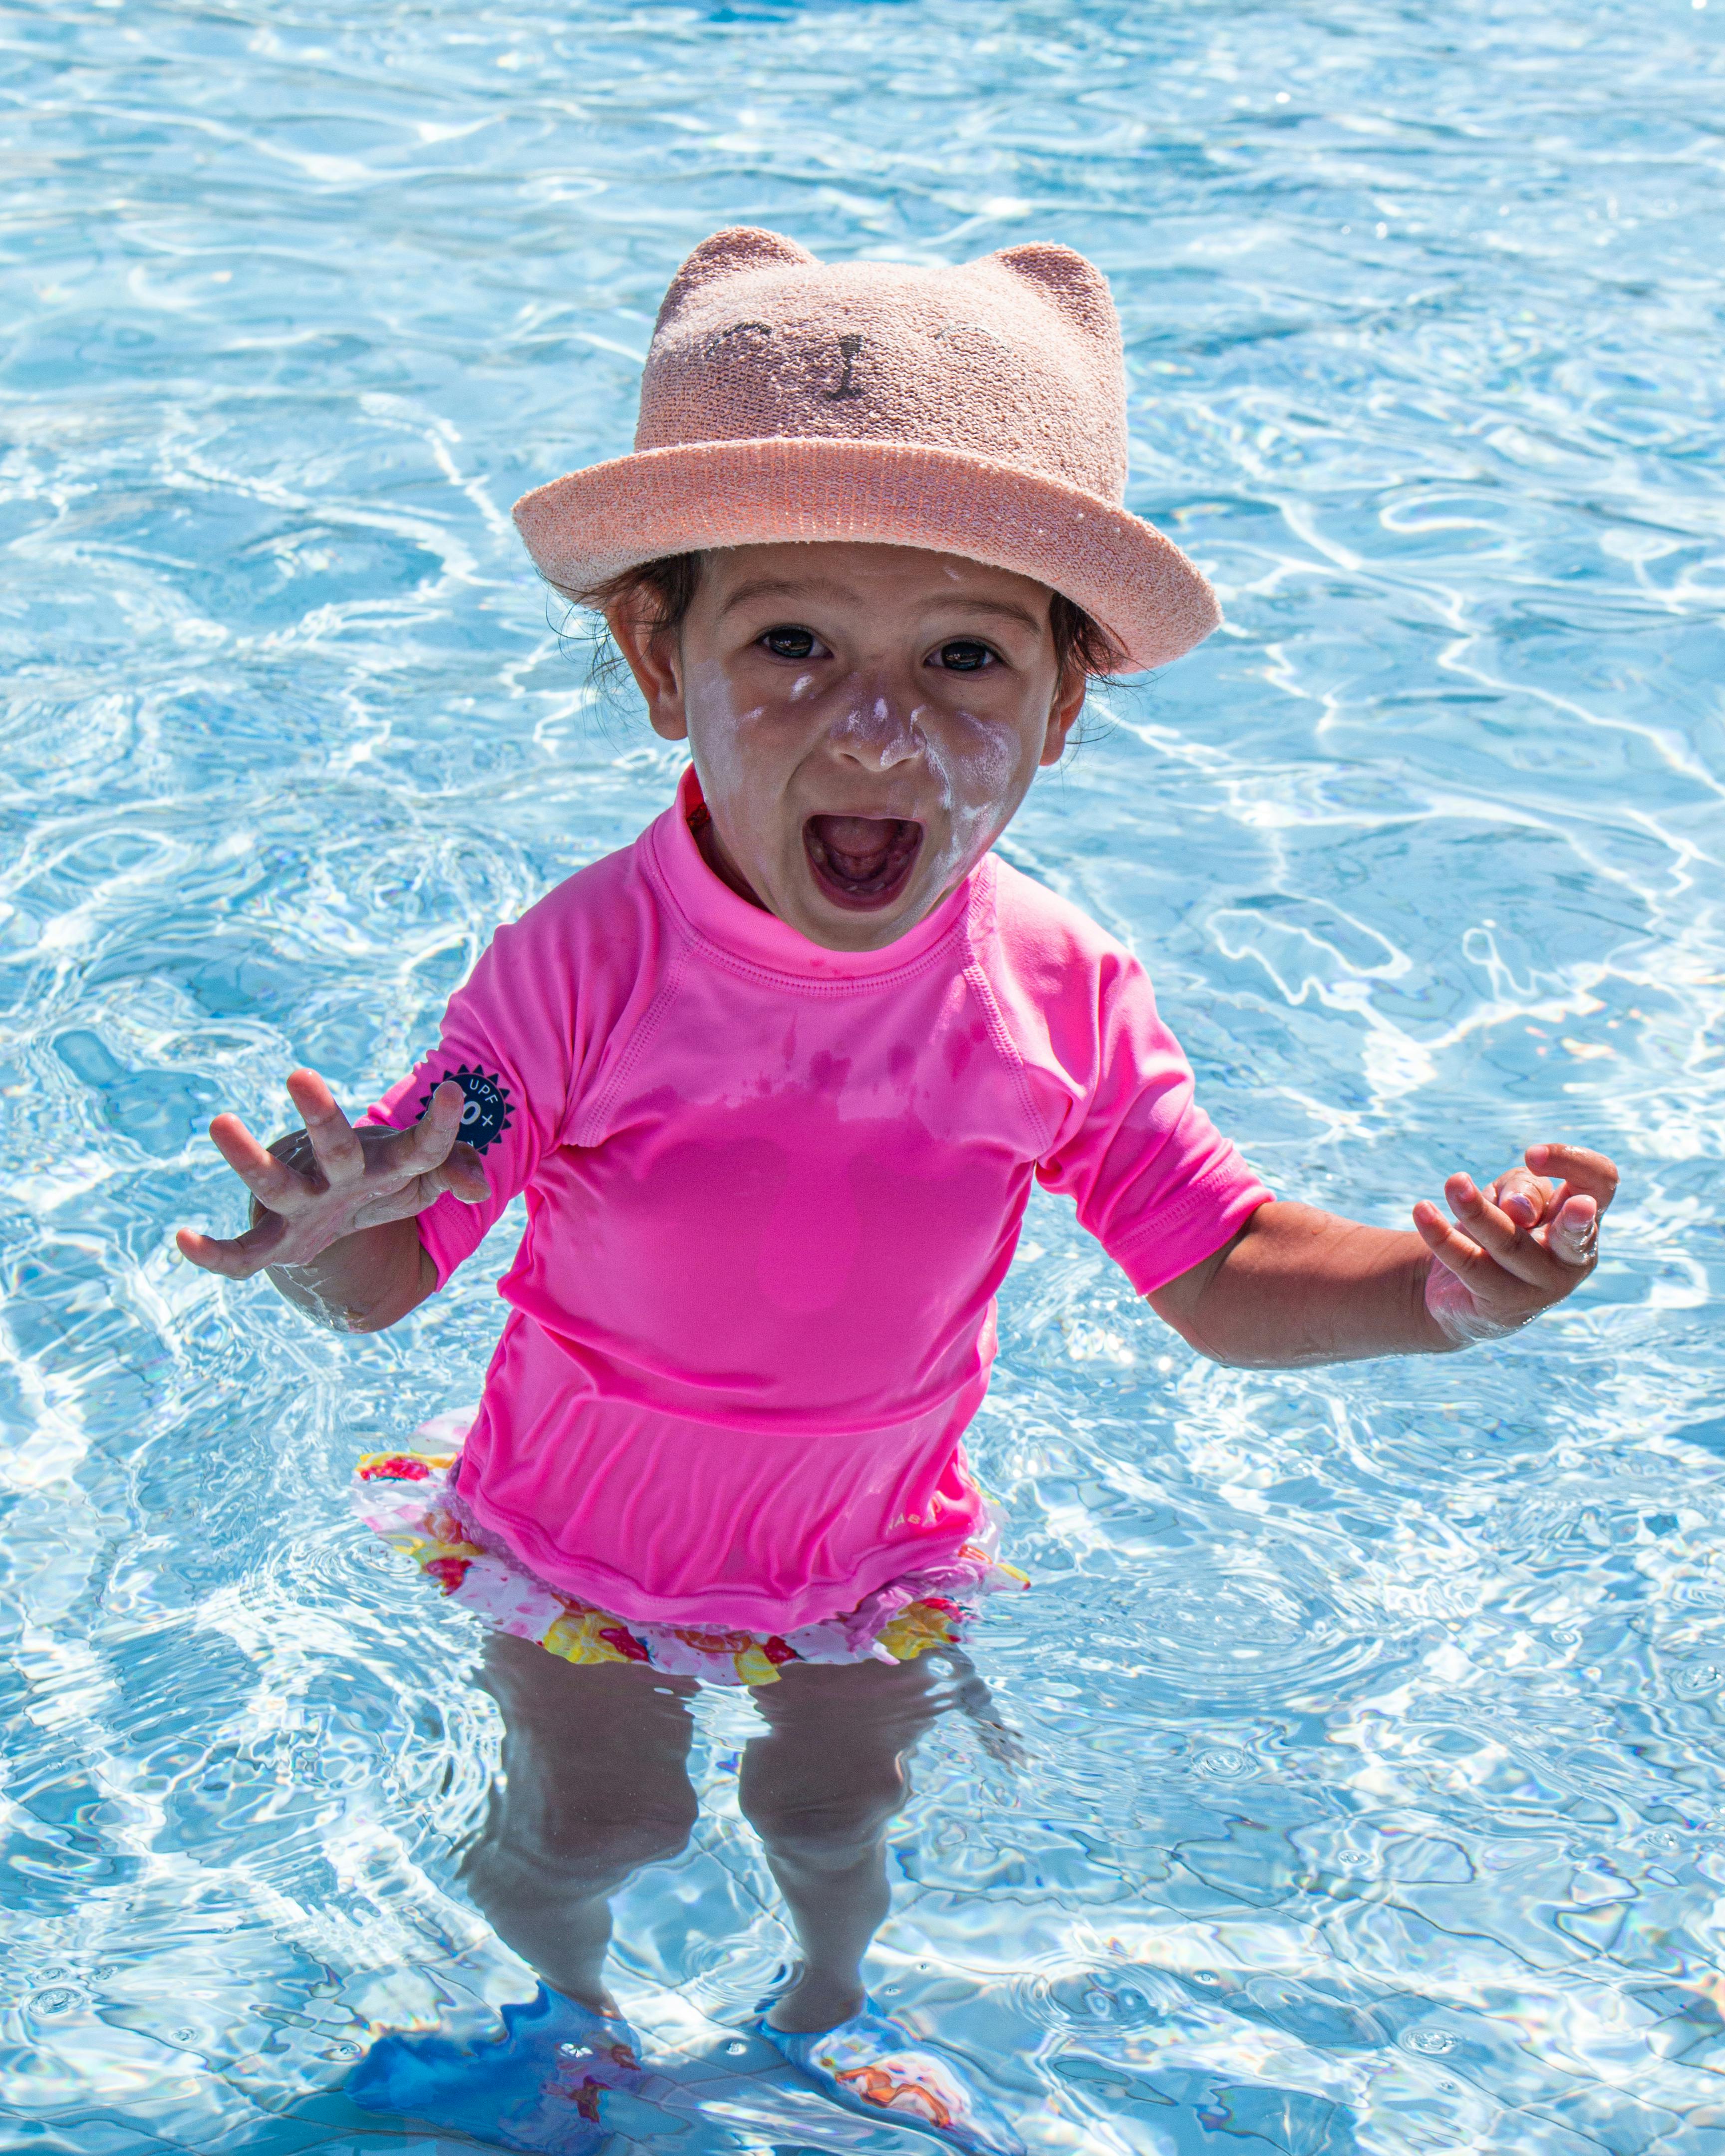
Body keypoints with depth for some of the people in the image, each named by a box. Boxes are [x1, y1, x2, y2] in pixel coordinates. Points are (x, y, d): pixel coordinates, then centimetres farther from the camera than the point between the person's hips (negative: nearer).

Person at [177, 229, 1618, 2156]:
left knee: (834, 1817, 23)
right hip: (580, 1541, -2)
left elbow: (1221, 1275, -13)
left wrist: (1426, 1290, -32)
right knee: (585, 1826, 17)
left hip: (872, 1546, 2)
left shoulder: (1064, 1000, -23)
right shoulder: (579, 974, -31)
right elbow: (385, 1282, -23)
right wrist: (322, 1231, -47)